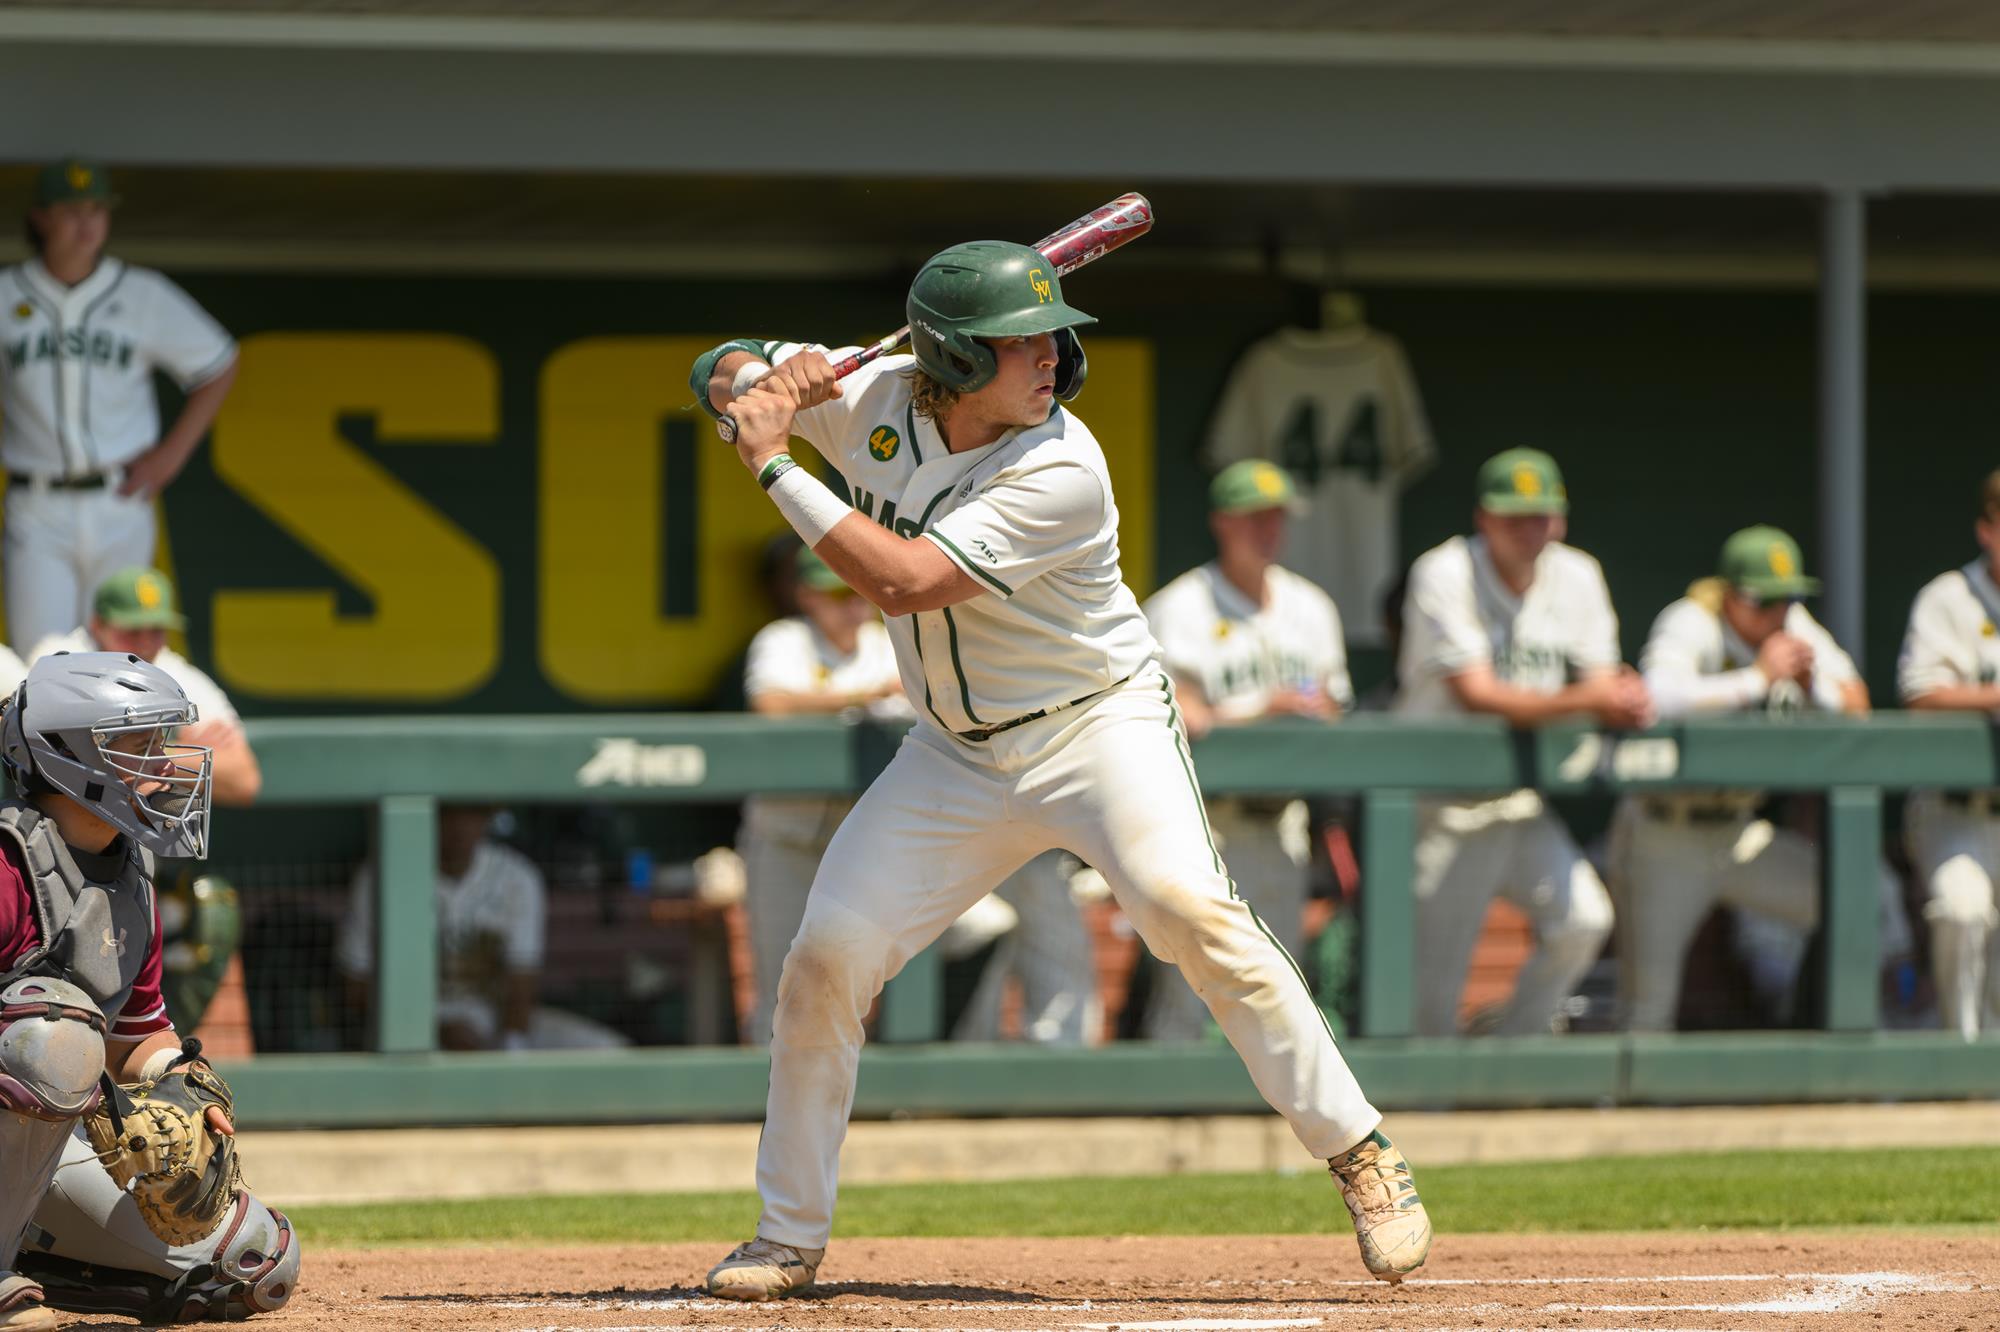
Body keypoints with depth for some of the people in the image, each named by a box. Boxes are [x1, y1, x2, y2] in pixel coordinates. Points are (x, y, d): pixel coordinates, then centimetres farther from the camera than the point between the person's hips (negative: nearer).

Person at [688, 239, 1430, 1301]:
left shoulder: (1061, 472, -24)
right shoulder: (875, 399, -7)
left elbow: (904, 579, -31)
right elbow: (720, 374, 7)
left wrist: (774, 464, -28)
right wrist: (756, 381, -17)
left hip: (1097, 725, -5)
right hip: (955, 757, 5)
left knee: (1190, 910, -28)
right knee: (825, 958, -4)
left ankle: (1361, 1155, -20)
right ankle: (788, 1238, 12)